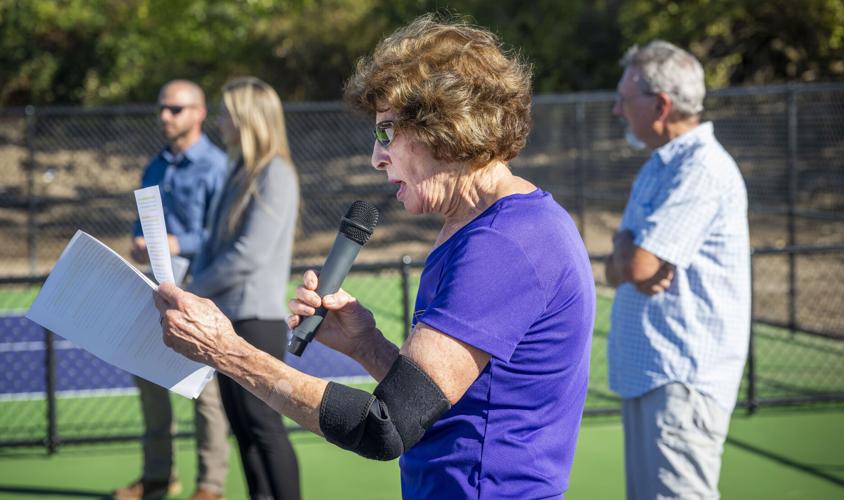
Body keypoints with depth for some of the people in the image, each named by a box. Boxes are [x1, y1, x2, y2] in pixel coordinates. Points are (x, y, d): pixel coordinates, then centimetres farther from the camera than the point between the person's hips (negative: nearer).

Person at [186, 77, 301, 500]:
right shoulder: (240, 172, 14)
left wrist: (196, 289, -9)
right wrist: (197, 284, 1)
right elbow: (215, 244, 18)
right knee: (242, 425, 12)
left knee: (264, 425, -7)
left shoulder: (275, 175, -13)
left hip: (257, 319, -9)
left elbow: (249, 254, -19)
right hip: (228, 316, 9)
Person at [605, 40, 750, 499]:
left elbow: (636, 267, -20)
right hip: (644, 374, 10)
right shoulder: (658, 167, 18)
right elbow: (618, 270, 15)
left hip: (682, 379, -10)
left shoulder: (702, 169, -15)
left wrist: (625, 245, 2)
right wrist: (625, 259, -9)